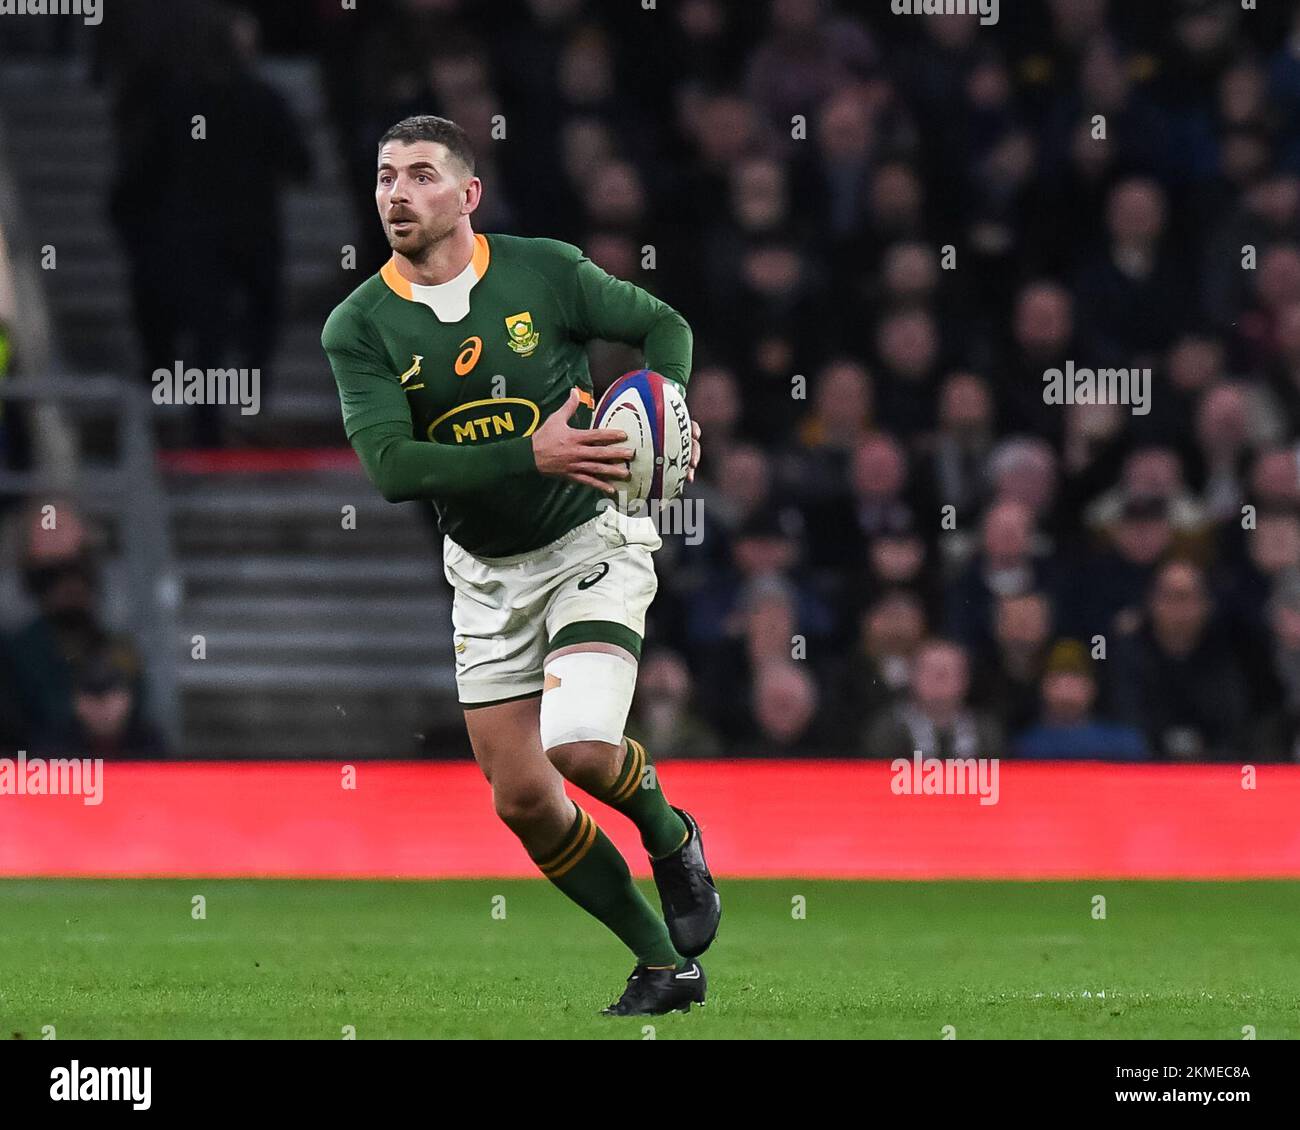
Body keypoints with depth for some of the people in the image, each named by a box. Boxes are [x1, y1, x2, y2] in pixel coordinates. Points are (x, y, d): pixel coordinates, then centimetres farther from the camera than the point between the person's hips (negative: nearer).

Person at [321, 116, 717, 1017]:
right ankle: (667, 966, 17)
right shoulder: (360, 326, -8)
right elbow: (392, 466, -20)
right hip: (487, 573, 3)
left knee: (579, 746, -25)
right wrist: (533, 452, -31)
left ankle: (670, 836, 11)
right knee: (523, 800, 0)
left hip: (592, 541, -3)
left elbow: (664, 325, 5)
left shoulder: (546, 271, -10)